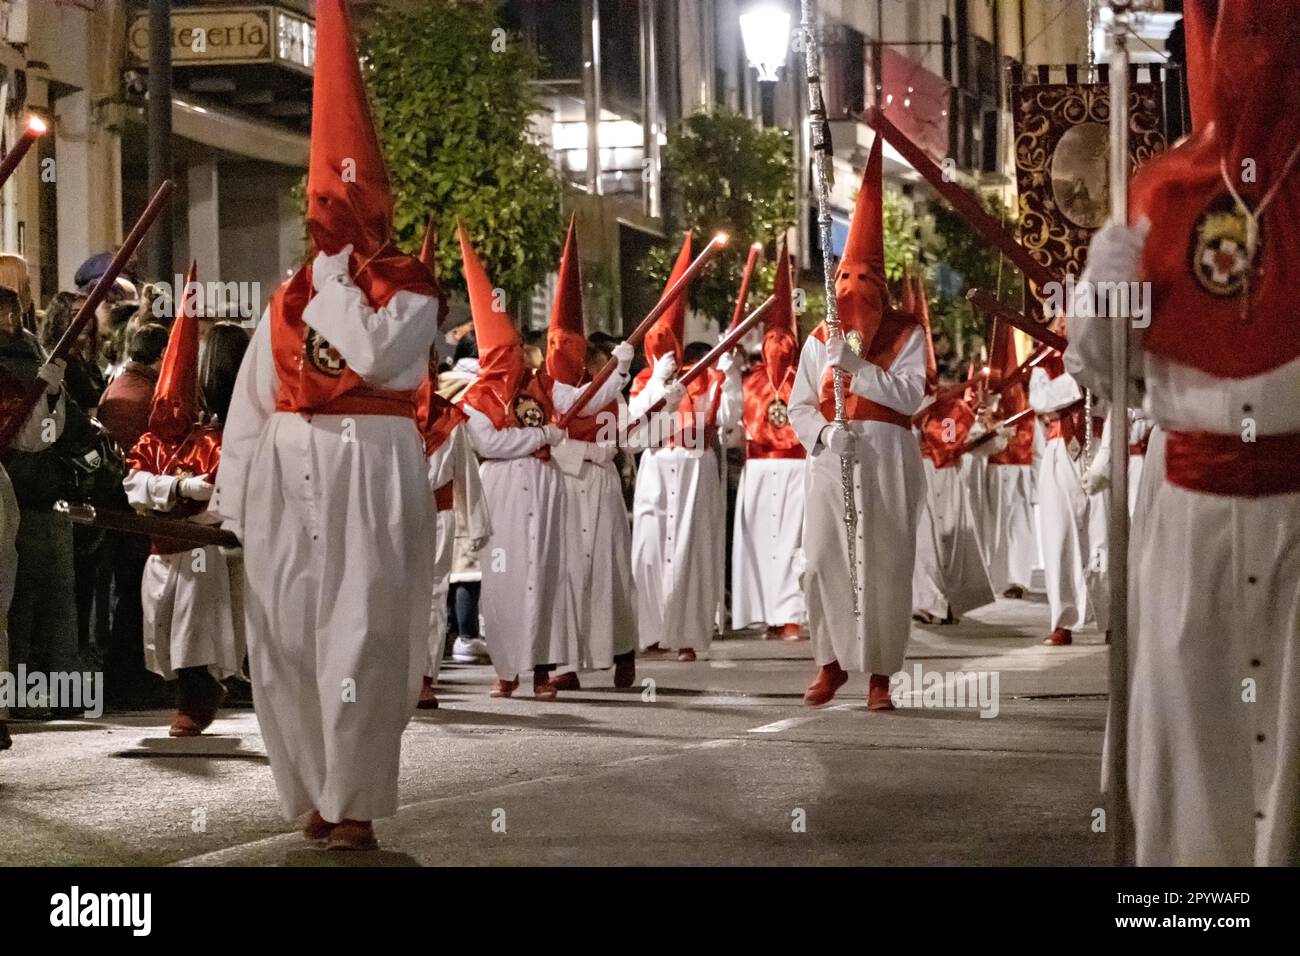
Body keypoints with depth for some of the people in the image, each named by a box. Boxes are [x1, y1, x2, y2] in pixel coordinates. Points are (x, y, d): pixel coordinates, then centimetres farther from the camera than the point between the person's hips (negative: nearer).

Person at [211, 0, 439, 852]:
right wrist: (234, 495, 7)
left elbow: (374, 357, -19)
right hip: (289, 476, 5)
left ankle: (354, 803, -4)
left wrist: (337, 275, -8)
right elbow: (253, 402, 12)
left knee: (359, 636, -7)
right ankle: (315, 792, 14)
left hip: (369, 473, -5)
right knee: (287, 635, 4)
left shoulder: (408, 288, 1)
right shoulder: (291, 299, 13)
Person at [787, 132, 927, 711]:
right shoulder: (820, 339, 12)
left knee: (886, 564, -2)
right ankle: (832, 662, 11)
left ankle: (880, 672, 5)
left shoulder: (906, 334, 4)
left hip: (887, 459, -2)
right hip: (831, 460, 2)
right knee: (824, 560, -3)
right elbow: (799, 406, 7)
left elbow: (909, 395, -10)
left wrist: (855, 364, -18)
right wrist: (825, 432, -13)